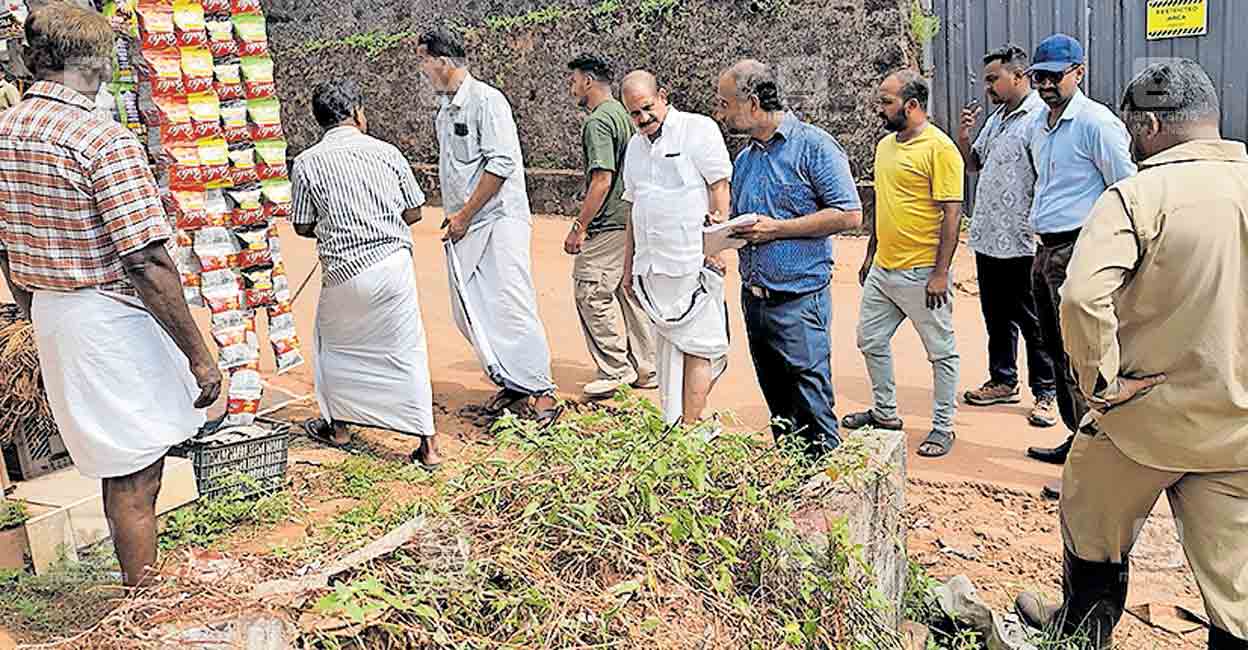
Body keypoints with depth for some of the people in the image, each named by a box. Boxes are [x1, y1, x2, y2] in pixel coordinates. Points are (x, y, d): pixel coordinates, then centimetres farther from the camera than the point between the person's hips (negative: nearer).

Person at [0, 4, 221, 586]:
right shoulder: (105, 142, -19)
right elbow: (147, 263, -23)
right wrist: (199, 355, -17)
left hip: (48, 315, 8)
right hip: (111, 317, -8)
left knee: (118, 469, 22)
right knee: (135, 477, 4)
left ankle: (136, 590, 37)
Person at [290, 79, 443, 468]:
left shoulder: (307, 162, -3)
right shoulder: (386, 152, 1)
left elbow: (303, 227, 3)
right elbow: (414, 212, 6)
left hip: (344, 271, -1)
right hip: (394, 264, 1)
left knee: (333, 343, 23)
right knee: (407, 350, 7)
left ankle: (338, 425, 35)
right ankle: (428, 443, 6)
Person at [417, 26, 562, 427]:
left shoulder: (486, 100, -10)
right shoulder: (445, 111, 16)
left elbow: (501, 164, -18)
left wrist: (464, 215, -14)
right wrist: (453, 216, 12)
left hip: (498, 219, -9)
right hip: (462, 226, 9)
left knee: (510, 308, -12)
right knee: (467, 313, 7)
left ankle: (542, 392, -2)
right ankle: (510, 385, 19)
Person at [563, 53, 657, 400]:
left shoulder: (598, 121, -13)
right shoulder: (623, 114, 17)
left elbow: (602, 179, -21)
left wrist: (579, 227, -18)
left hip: (609, 226, -10)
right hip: (631, 220, 10)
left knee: (590, 292, -4)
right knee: (630, 291, 13)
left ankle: (616, 368, 0)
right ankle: (646, 370, 19)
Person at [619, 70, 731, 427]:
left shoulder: (699, 129, -3)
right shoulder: (635, 145, 17)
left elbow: (720, 187, -7)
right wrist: (629, 262, 20)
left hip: (694, 263, -6)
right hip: (652, 265, 6)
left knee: (694, 347, -3)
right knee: (667, 348, 9)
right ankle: (671, 424, 16)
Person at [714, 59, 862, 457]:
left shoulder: (813, 145, -8)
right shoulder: (744, 159, 15)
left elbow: (849, 215, -14)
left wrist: (777, 228, -16)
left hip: (798, 301, -7)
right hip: (753, 299, 8)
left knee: (812, 413, -4)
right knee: (779, 409, 16)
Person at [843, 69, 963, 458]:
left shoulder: (940, 148, -14)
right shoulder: (885, 145, 11)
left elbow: (952, 213, -17)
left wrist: (940, 274, -19)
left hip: (921, 274, -8)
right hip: (882, 269, 9)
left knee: (941, 351, 5)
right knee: (871, 342, 16)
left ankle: (943, 428, 17)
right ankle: (885, 412, 32)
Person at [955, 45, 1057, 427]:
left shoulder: (1040, 118, -11)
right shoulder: (995, 119, 16)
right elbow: (973, 165, 24)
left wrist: (1038, 229, -20)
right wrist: (963, 136, 5)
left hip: (1023, 242, -8)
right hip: (987, 238, 8)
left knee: (1034, 323, 0)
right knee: (997, 317, 17)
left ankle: (1046, 394, 11)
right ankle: (1003, 381, 30)